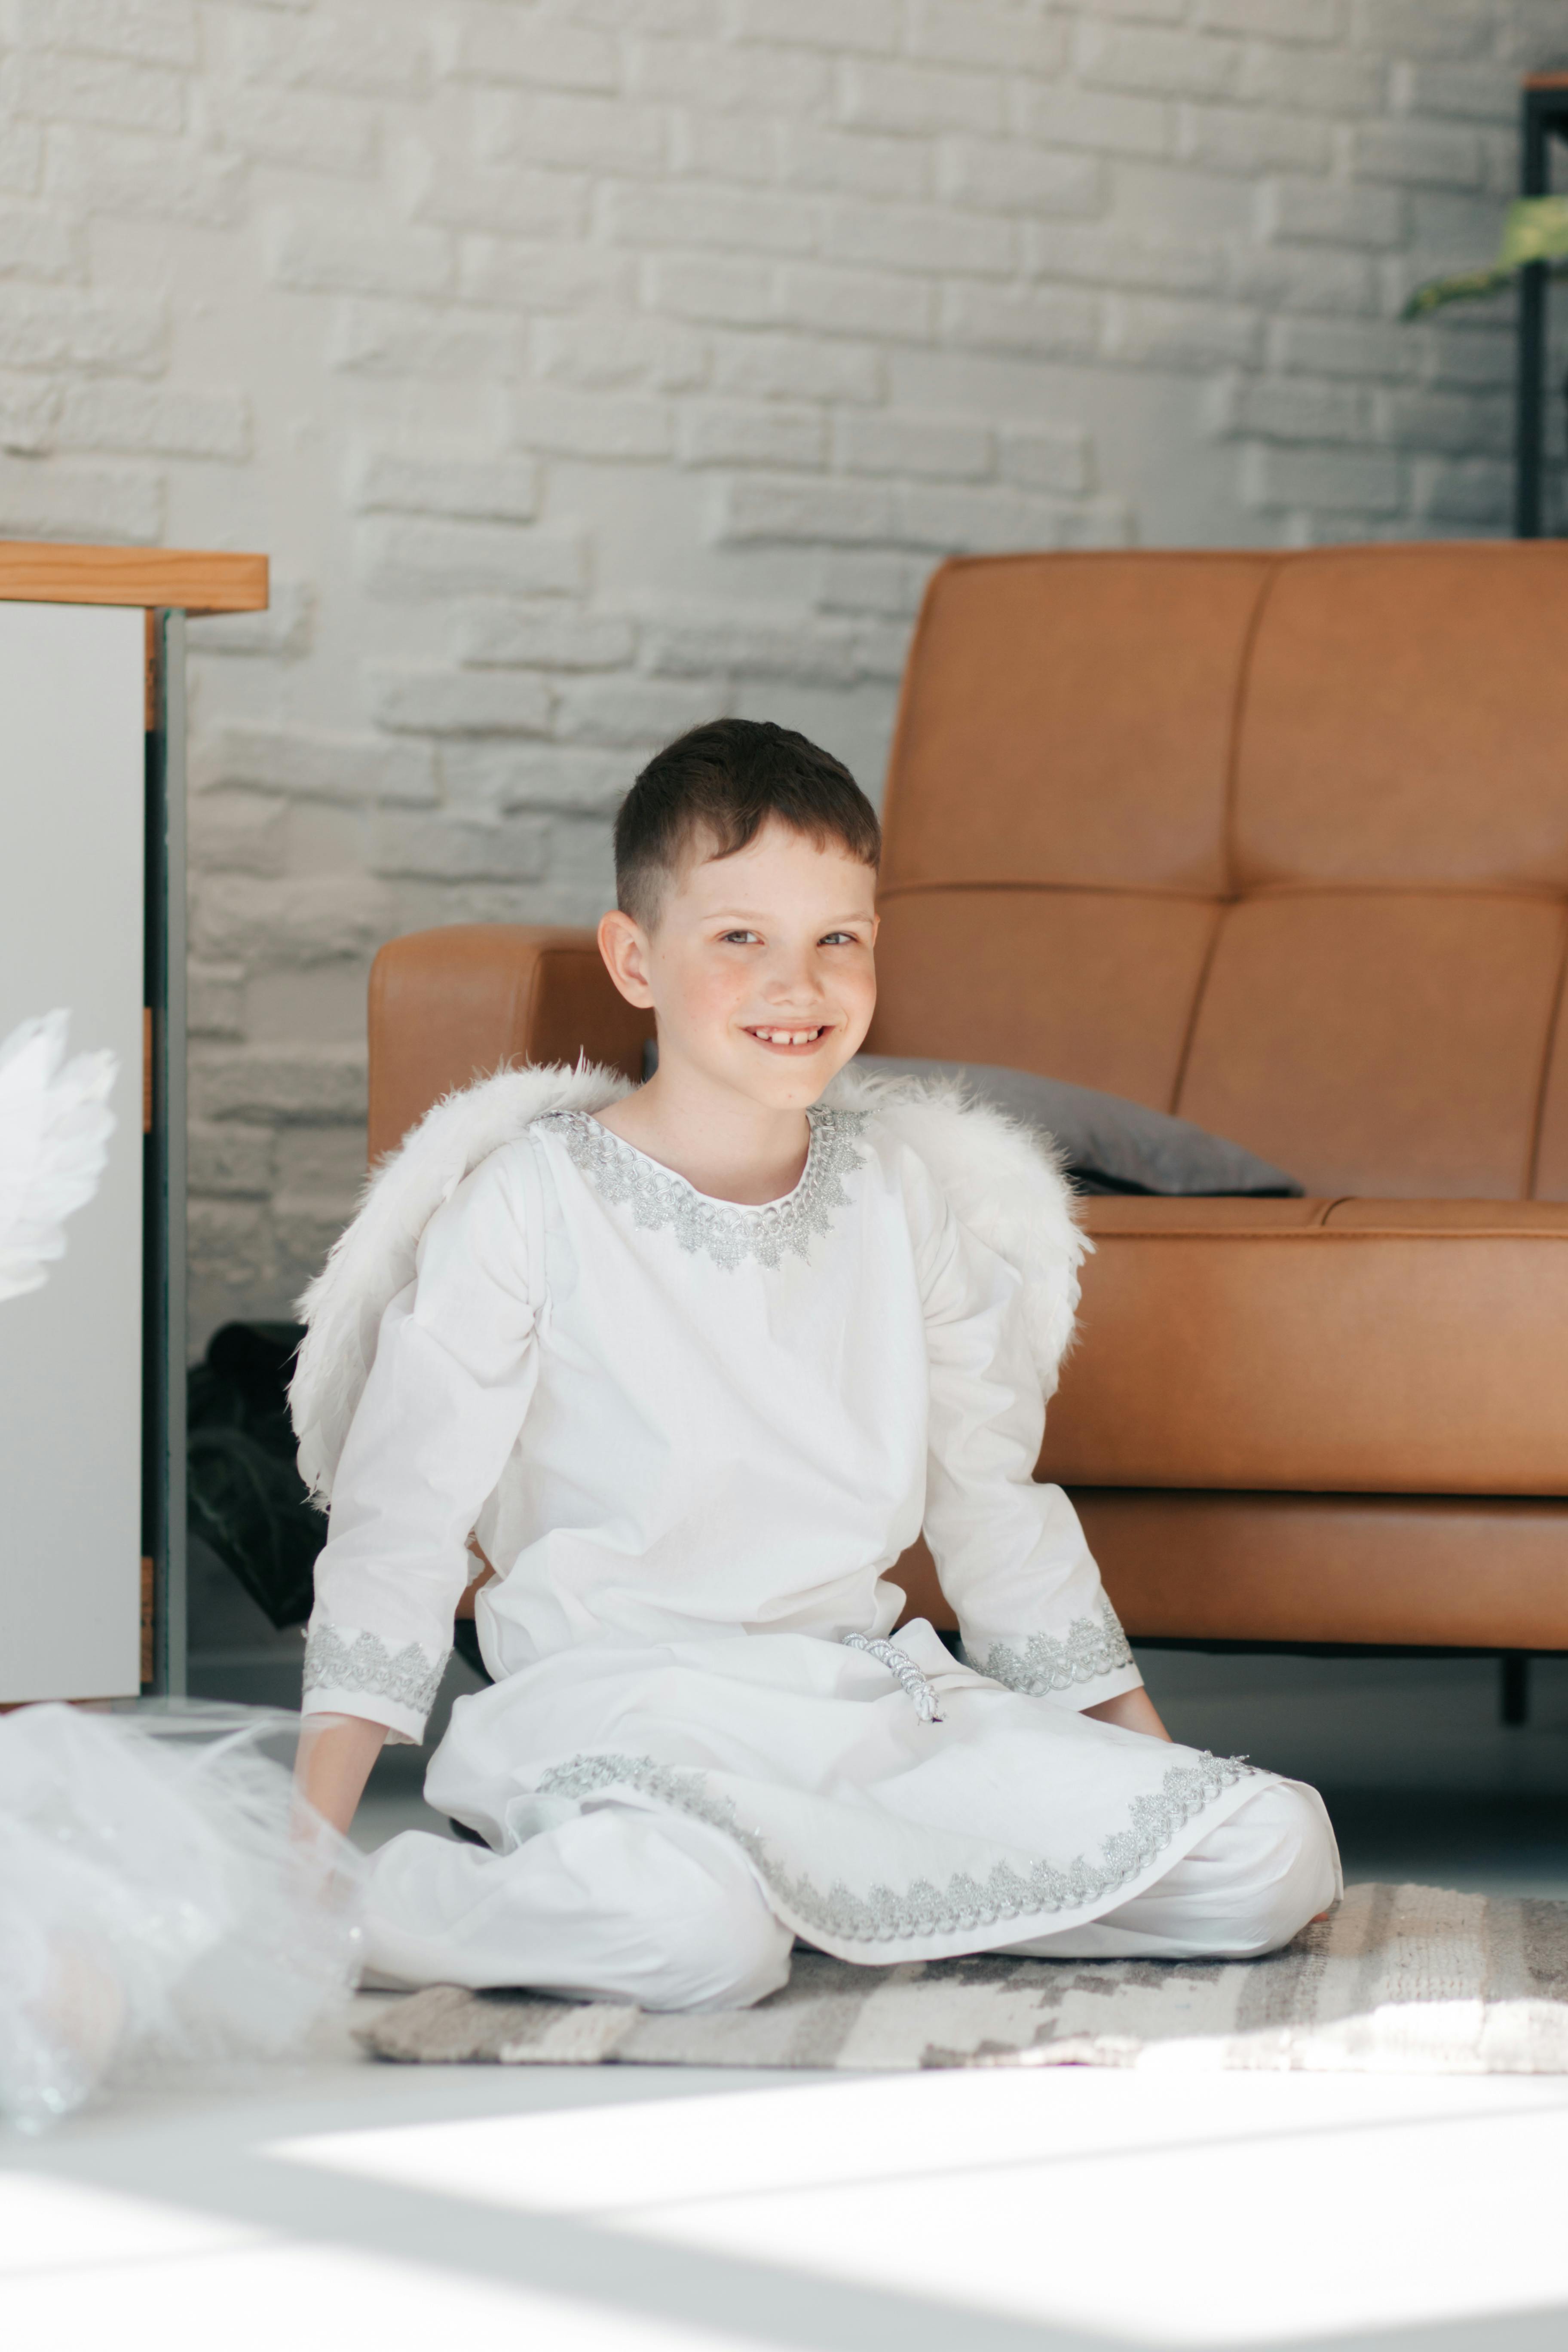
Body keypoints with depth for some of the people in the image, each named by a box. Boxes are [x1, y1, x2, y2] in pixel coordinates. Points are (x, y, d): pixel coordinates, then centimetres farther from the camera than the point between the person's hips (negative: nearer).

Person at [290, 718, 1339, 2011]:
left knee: (1280, 1854, -11)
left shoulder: (905, 1197, 13)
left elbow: (993, 1504, 22)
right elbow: (403, 1515, -1)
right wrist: (313, 1829, -9)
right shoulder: (529, 1204, -2)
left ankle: (837, 1886, -4)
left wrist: (1150, 1763, 19)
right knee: (689, 1932, -40)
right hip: (623, 1701, -5)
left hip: (880, 1699, 6)